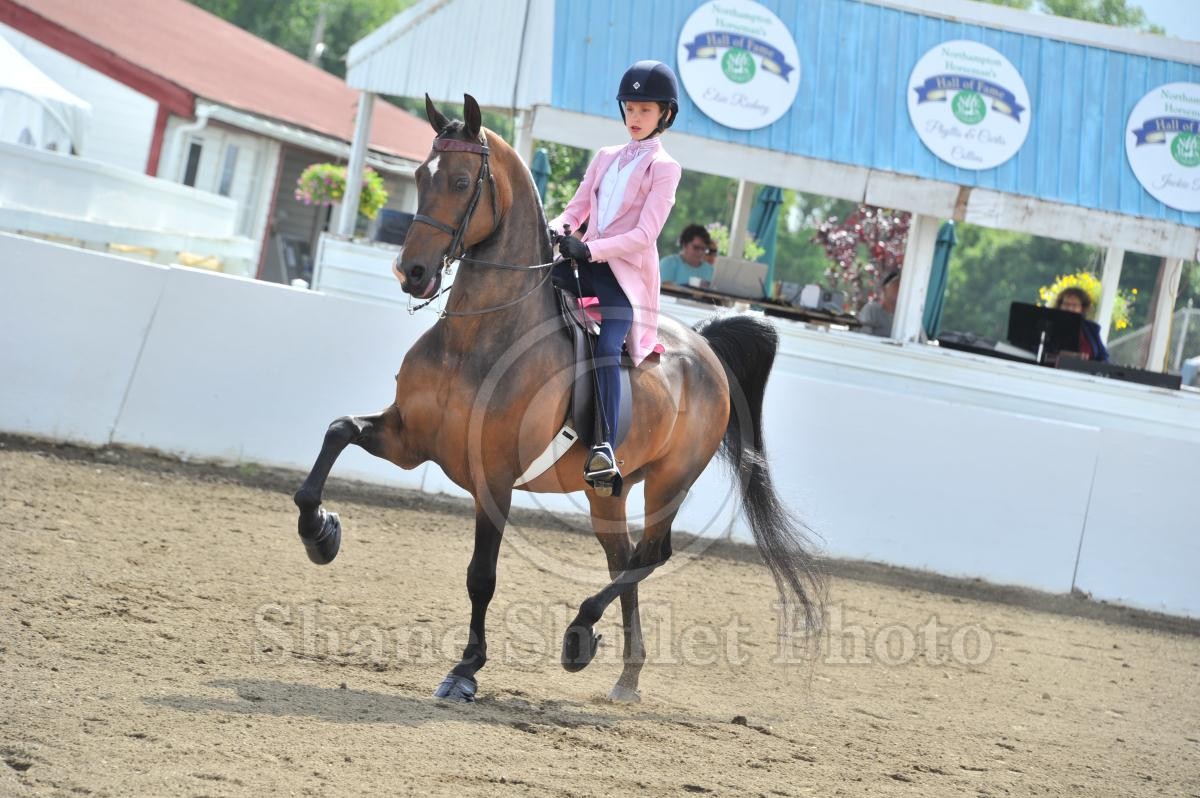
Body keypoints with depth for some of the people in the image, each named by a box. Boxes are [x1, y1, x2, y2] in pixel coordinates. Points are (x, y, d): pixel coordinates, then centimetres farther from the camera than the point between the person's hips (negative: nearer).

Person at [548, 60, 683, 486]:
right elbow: (577, 207, 16)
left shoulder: (664, 168, -1)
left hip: (626, 272, -6)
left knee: (606, 348, -29)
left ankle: (605, 446, -38)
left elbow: (645, 234, -11)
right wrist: (556, 228, -8)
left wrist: (591, 249, -22)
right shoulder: (605, 158, 19)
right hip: (584, 263, 6)